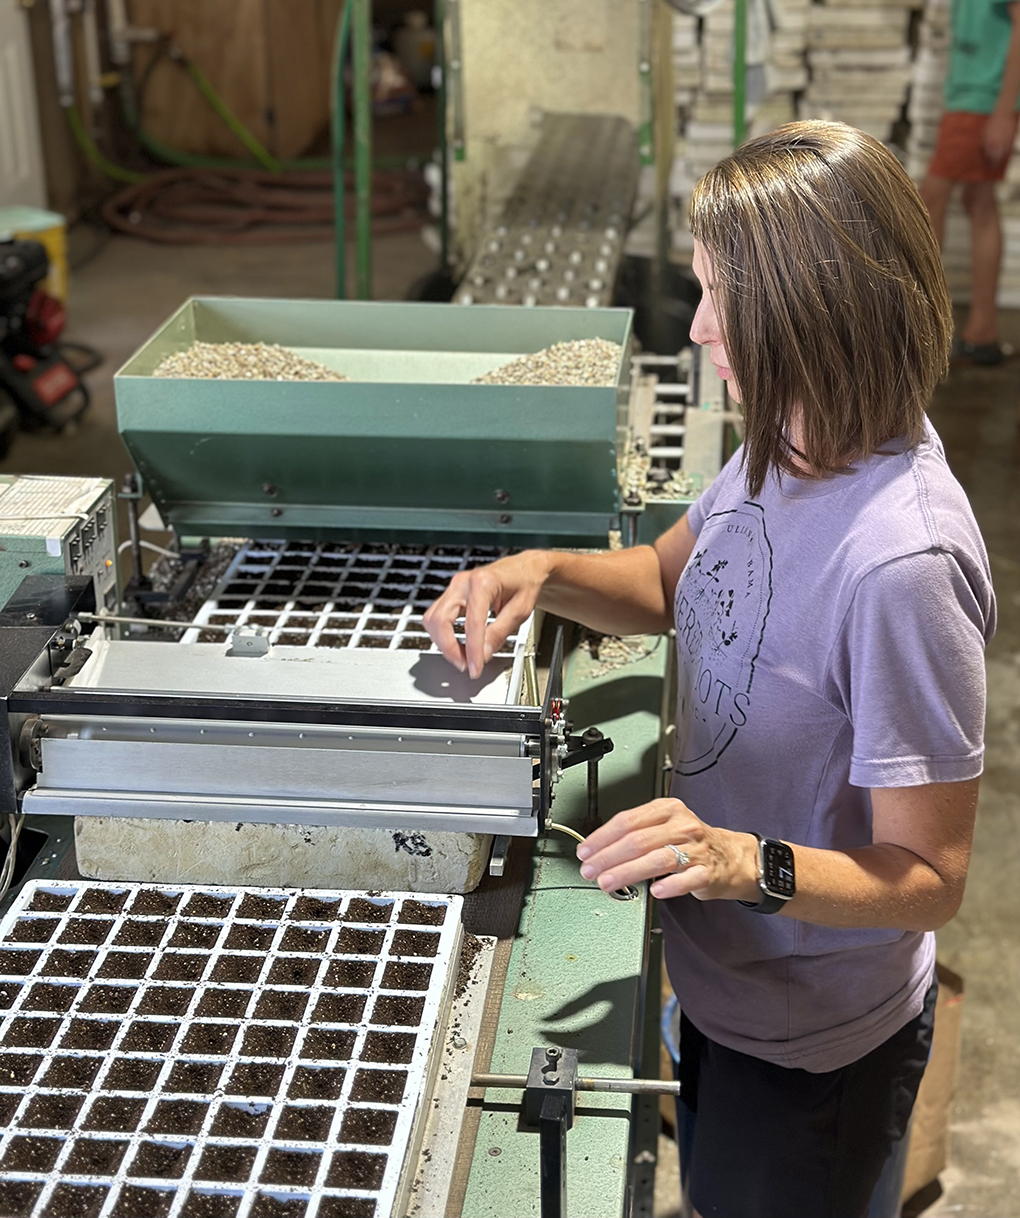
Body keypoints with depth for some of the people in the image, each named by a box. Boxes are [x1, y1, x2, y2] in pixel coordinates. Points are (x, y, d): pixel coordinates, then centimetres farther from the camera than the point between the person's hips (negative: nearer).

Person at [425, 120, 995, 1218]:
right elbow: (671, 583, 9)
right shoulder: (790, 449, -9)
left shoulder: (901, 562, -35)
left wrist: (752, 864, -42)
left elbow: (927, 877, -27)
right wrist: (541, 574, -9)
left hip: (810, 1045, -7)